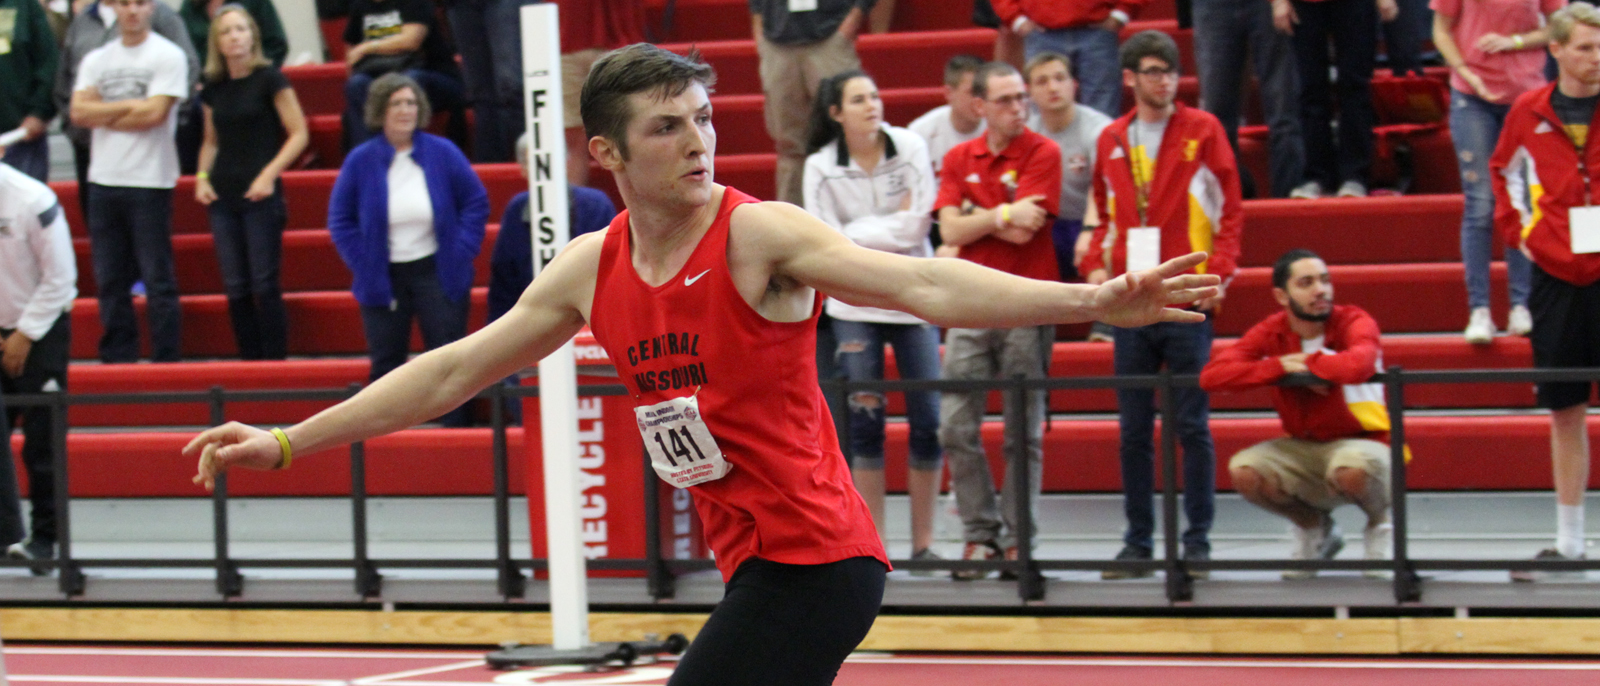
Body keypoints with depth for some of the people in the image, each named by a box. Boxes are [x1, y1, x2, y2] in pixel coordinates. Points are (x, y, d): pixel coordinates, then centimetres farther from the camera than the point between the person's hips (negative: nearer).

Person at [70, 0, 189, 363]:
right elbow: (79, 112, 0)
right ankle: (117, 361, 13)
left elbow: (154, 113, -12)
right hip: (104, 181, 5)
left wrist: (103, 114, -2)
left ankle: (166, 364, 0)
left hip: (149, 183, -5)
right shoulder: (96, 60, 13)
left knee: (157, 282, -3)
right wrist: (129, 106, -8)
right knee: (111, 281, 7)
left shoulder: (168, 56, -2)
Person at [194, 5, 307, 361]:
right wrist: (202, 178, 5)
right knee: (236, 288, 4)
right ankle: (249, 362, 9)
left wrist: (268, 175, -14)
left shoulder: (269, 79, -4)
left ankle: (274, 364, -3)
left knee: (264, 285, -7)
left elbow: (298, 134, -5)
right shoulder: (213, 88, 11)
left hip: (260, 195, -5)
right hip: (223, 195, 5)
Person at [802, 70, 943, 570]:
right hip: (854, 305, -1)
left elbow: (918, 226, -7)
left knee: (928, 421, -3)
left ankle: (923, 542, 6)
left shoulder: (910, 148, -2)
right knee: (864, 423, -2)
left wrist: (859, 232, -14)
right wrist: (890, 228, -10)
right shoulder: (821, 167, -2)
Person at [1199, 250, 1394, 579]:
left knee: (1353, 468, -40)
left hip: (1361, 443, -4)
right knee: (1243, 471, -23)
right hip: (1302, 450, 4)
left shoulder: (1353, 322, -14)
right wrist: (1280, 367, -23)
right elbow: (1211, 376, -17)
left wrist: (1304, 362, -20)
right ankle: (1314, 529, 8)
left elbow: (1356, 366, -39)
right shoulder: (1270, 333, -4)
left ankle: (1381, 525, -1)